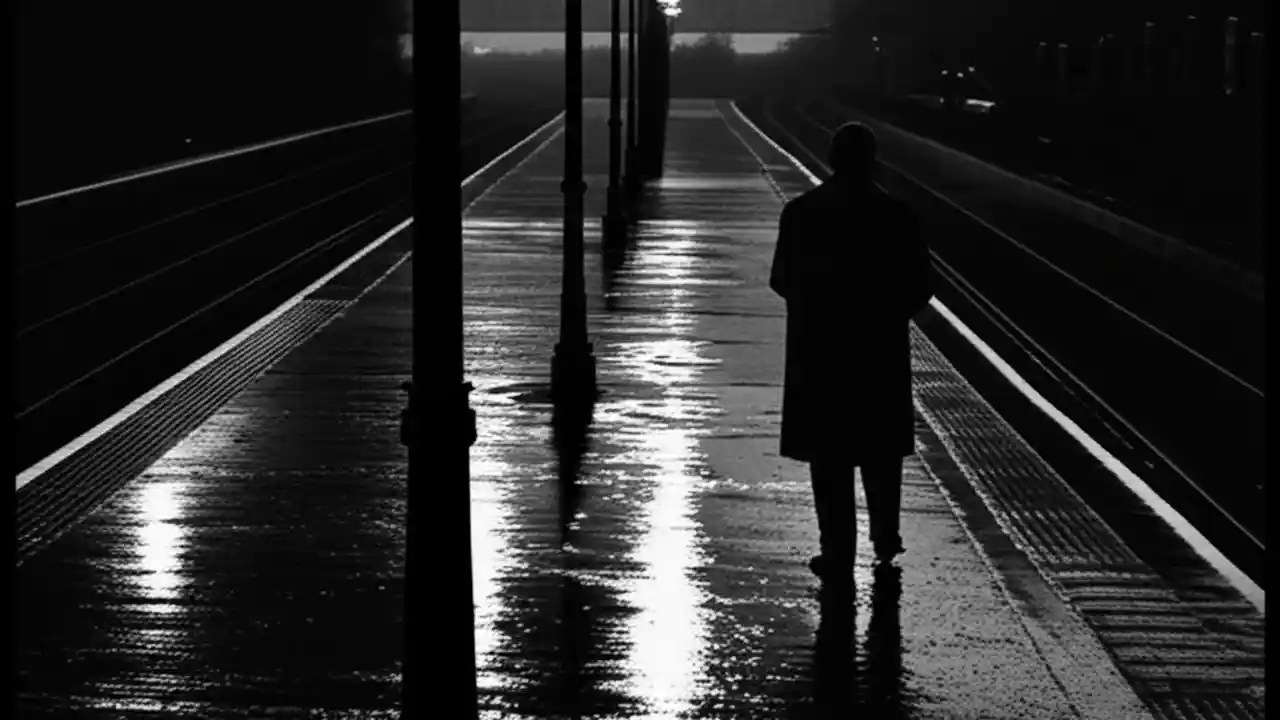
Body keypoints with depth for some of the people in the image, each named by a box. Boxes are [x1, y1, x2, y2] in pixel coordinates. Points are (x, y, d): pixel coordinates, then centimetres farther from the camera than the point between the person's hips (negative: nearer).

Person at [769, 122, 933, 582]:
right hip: (882, 354, 0)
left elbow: (781, 281, 0)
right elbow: (919, 288, -5)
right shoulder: (896, 216, -7)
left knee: (829, 456, 5)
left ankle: (838, 553, 5)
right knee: (882, 449, 18)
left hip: (817, 353, 0)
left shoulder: (800, 212, -5)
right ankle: (885, 539, 22)